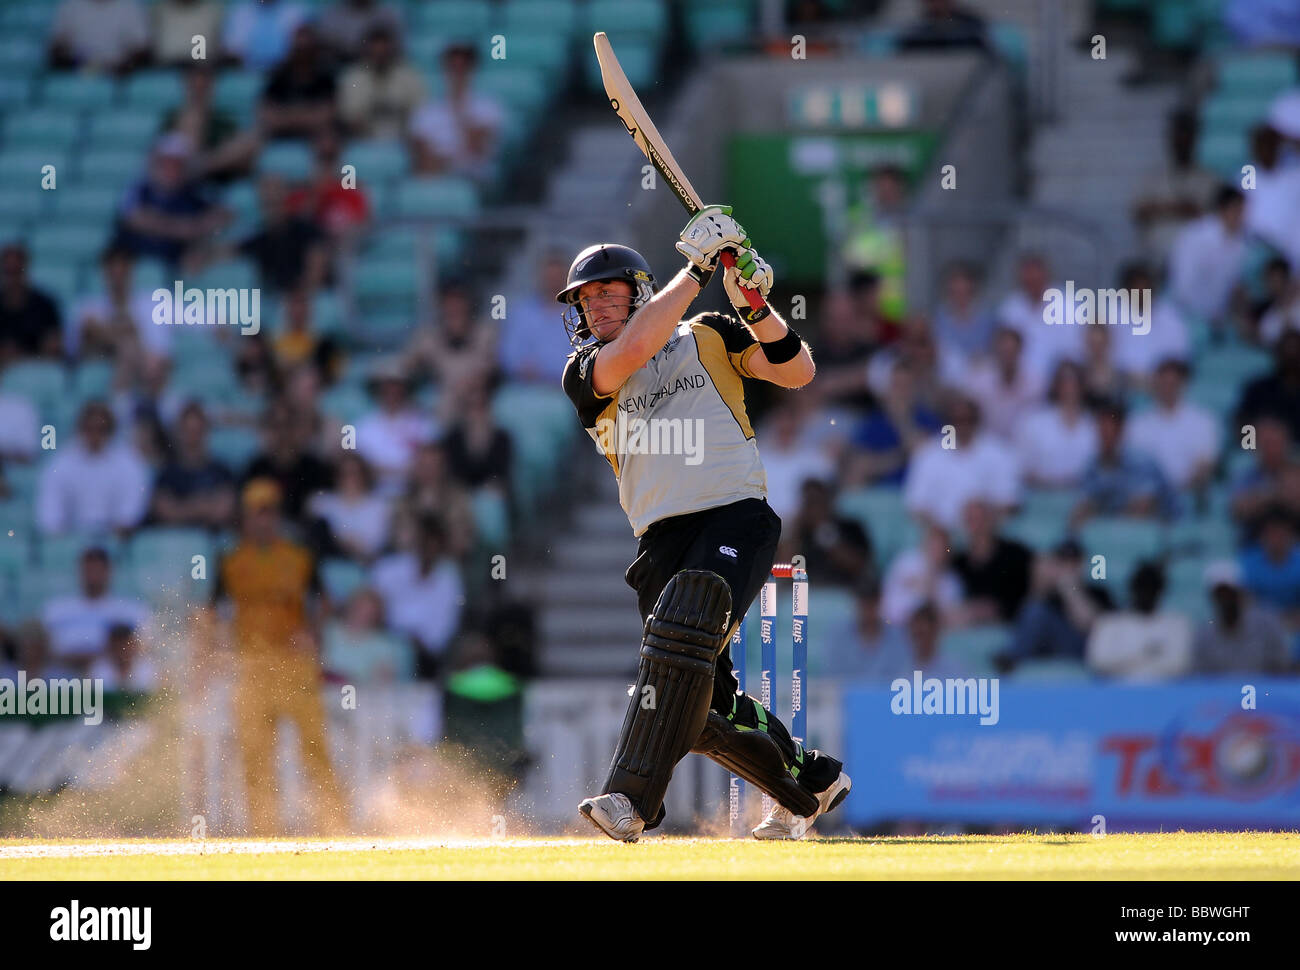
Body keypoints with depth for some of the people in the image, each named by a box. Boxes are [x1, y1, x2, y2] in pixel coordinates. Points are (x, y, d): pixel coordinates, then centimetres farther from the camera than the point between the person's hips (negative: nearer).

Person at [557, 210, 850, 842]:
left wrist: (754, 308, -6)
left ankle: (631, 799, -33)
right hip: (664, 539, 3)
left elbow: (797, 372, 8)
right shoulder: (584, 373, 12)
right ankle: (810, 783, 26)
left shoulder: (707, 338, 15)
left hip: (738, 517, -3)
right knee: (704, 703, 1)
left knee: (684, 630, -28)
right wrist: (696, 270, -6)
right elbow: (634, 349, -9)